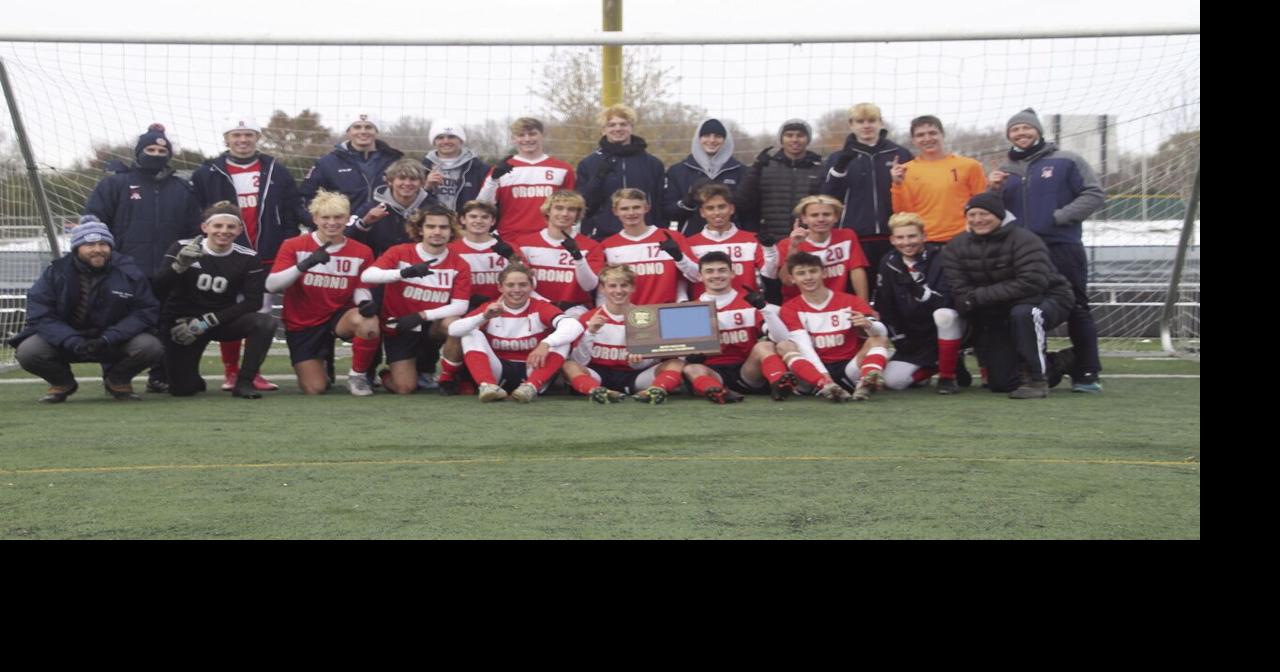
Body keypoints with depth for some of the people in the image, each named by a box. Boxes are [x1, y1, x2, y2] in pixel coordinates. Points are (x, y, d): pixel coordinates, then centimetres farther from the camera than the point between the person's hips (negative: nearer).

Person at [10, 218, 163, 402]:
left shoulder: (128, 271, -8)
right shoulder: (56, 273, -9)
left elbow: (146, 311, -11)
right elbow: (40, 316, -14)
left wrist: (108, 339, -25)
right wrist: (74, 343, -30)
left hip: (113, 343, 0)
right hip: (67, 341, 0)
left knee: (151, 347, -27)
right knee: (28, 351, -26)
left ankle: (118, 381, 7)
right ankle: (61, 384, 9)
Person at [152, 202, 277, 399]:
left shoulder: (248, 258, -6)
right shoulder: (182, 248, -10)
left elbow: (253, 302, -13)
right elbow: (159, 289, -20)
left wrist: (206, 323, -21)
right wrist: (179, 266, -43)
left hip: (220, 322, 1)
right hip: (182, 323, -1)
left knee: (265, 322, -25)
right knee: (182, 389, -9)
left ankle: (244, 382, -12)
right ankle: (193, 378, 29)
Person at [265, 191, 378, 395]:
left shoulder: (361, 252, -5)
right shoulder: (294, 246, -10)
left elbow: (361, 288, 4)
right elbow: (271, 285, -20)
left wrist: (366, 302, -22)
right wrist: (305, 264, -35)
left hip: (339, 316, 1)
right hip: (302, 324, -1)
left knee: (369, 323, -35)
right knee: (315, 389, -9)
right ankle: (317, 368, 32)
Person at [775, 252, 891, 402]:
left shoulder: (849, 302, 5)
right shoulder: (791, 309, 4)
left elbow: (882, 332, -9)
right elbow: (803, 345, -13)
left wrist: (868, 324, -35)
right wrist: (823, 375, -30)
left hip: (849, 368, 1)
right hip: (815, 372, -1)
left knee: (879, 339, -16)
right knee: (785, 346, -23)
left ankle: (866, 383, -47)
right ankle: (826, 386, -49)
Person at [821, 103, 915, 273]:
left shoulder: (901, 155, 9)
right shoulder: (839, 158, 10)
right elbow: (829, 198, -1)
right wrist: (840, 166, -13)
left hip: (893, 238, 0)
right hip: (854, 238, 0)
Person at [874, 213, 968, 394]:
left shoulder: (940, 258, -16)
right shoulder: (888, 264, -1)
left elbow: (946, 301, -28)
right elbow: (884, 308, 1)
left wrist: (917, 287, -40)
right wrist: (898, 339, -4)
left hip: (947, 328, -5)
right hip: (914, 339, 5)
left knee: (943, 315, -39)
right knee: (893, 381, -13)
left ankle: (948, 377, -20)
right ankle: (945, 364, 13)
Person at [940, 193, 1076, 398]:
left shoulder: (1024, 240, -20)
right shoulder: (956, 247, -3)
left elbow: (1031, 283, -33)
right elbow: (959, 291, -14)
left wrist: (979, 296, -30)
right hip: (998, 318, 6)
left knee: (1023, 313, -40)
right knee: (1000, 383, 3)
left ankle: (1036, 379, -26)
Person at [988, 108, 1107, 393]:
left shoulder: (1066, 161, 4)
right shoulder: (1006, 171, 18)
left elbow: (1094, 194, -2)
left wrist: (1059, 216, -11)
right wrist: (993, 190, -3)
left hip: (1063, 248, -4)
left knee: (1077, 310, -3)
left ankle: (1086, 374, 1)